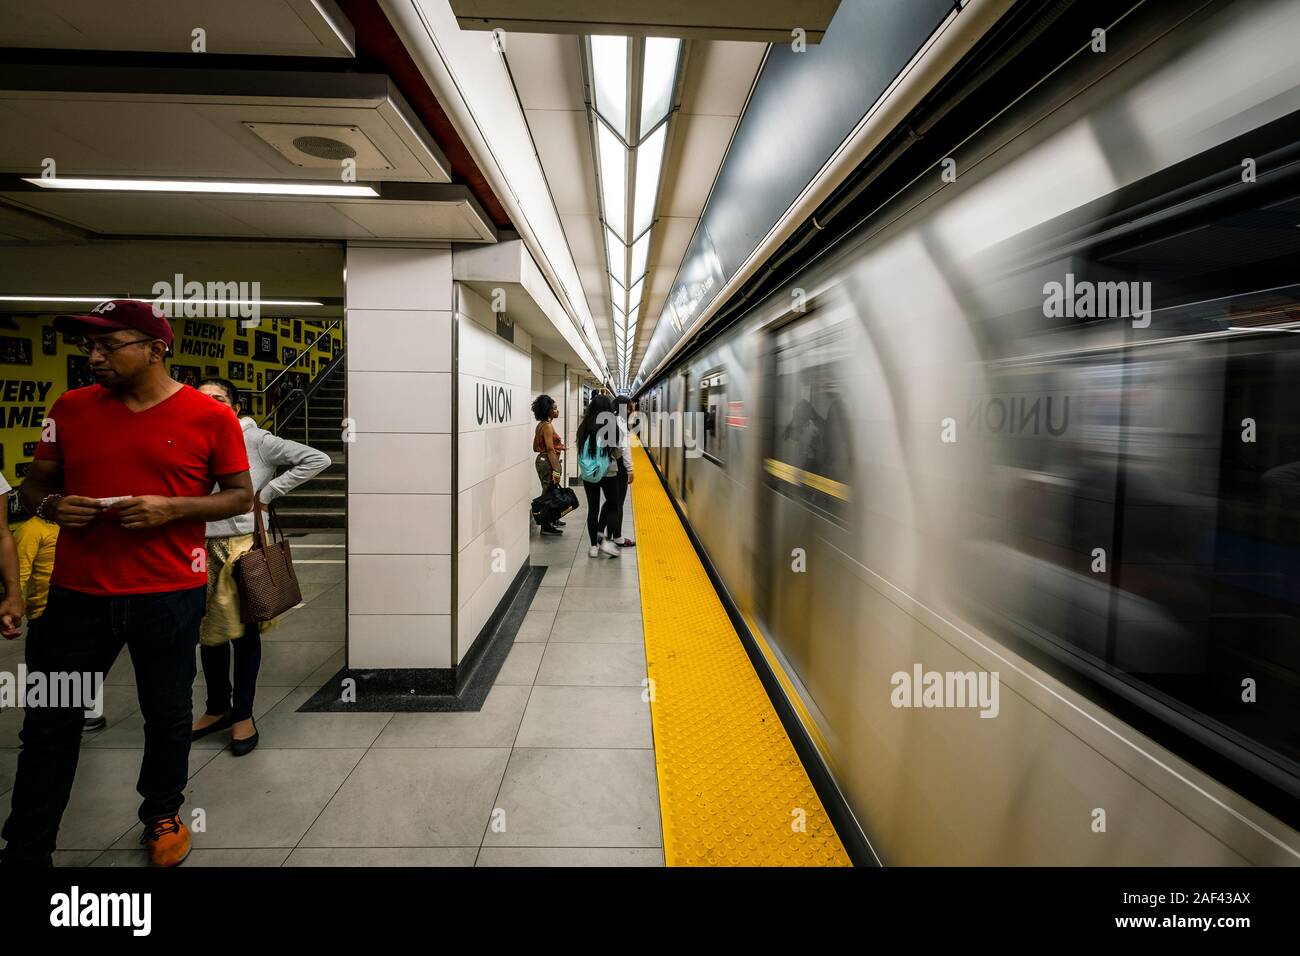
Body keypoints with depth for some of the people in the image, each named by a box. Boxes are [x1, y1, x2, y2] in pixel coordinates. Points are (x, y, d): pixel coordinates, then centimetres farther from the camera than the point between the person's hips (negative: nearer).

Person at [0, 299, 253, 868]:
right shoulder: (71, 408, 5)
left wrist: (172, 508, -17)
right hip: (76, 593, 3)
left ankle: (162, 815, 38)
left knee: (167, 718, 14)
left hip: (170, 595, -2)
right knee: (48, 727, 11)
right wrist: (50, 505, -9)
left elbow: (240, 496, -1)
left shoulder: (210, 417, -5)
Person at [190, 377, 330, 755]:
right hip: (201, 549, 4)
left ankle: (243, 715, 21)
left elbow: (317, 460, -11)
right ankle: (217, 708, 33)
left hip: (242, 547, -4)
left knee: (244, 632, 6)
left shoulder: (256, 441, -6)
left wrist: (267, 493, -11)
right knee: (208, 632, 14)